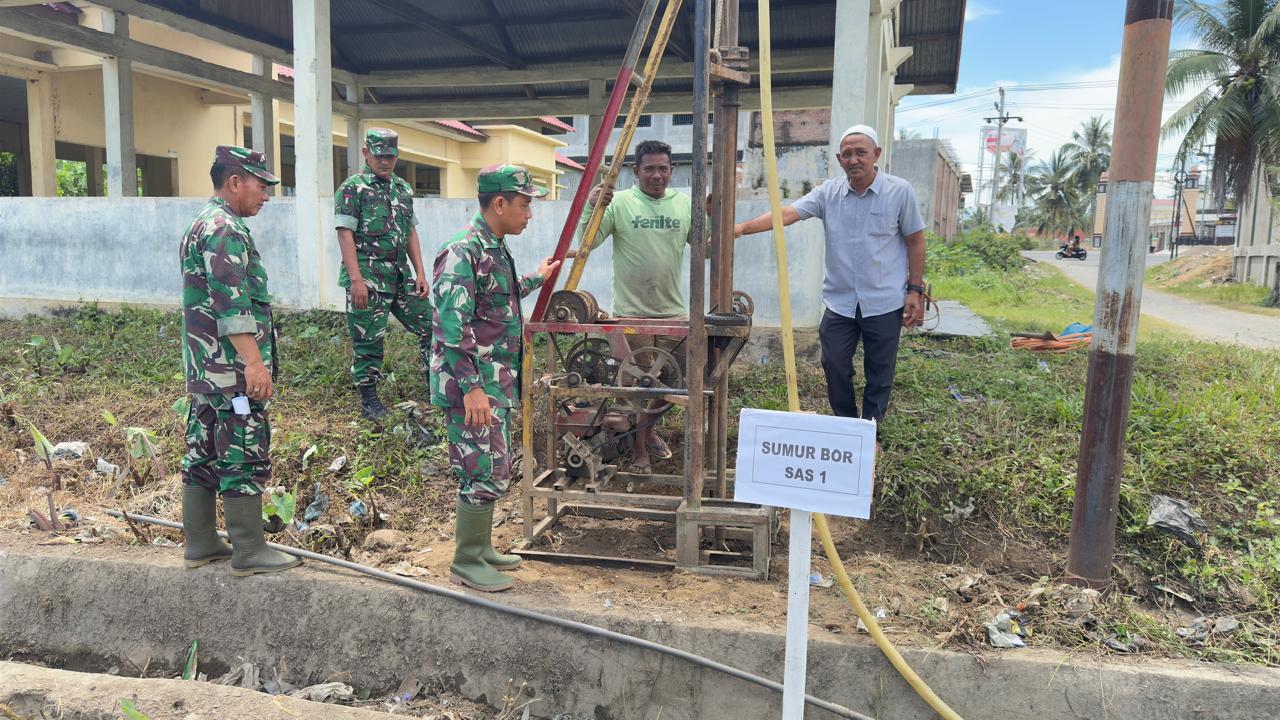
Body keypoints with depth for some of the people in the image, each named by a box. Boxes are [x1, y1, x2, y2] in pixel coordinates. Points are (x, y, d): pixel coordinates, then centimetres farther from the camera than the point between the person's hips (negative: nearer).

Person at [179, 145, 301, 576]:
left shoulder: (201, 225, 20)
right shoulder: (226, 230, -14)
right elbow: (232, 306, -24)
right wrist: (254, 362, -27)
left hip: (205, 370, 10)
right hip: (233, 369, -10)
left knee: (204, 453, 13)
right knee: (245, 458, -4)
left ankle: (200, 543, 22)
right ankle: (249, 552, 3)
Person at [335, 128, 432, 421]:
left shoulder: (404, 190, 13)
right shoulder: (352, 189, -6)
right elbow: (345, 234, -12)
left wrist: (420, 273, 8)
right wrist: (356, 279, -19)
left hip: (401, 276, 6)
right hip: (367, 278, -6)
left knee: (429, 326, 7)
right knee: (368, 340, 1)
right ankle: (368, 399, 15)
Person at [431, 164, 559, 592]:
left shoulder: (496, 249, 12)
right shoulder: (462, 252, -19)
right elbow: (452, 326, -24)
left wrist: (537, 279, 38)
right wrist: (471, 388, -26)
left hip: (497, 383, 10)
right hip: (473, 386, -10)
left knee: (493, 471, 17)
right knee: (485, 473, -4)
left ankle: (481, 549, 30)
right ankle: (466, 563, 10)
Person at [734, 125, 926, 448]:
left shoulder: (899, 191, -5)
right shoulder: (829, 192, 0)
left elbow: (915, 241, 2)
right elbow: (787, 213, -12)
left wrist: (915, 290, -2)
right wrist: (741, 228, -27)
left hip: (884, 301, -2)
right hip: (840, 301, 2)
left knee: (879, 373, 8)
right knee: (835, 366, 5)